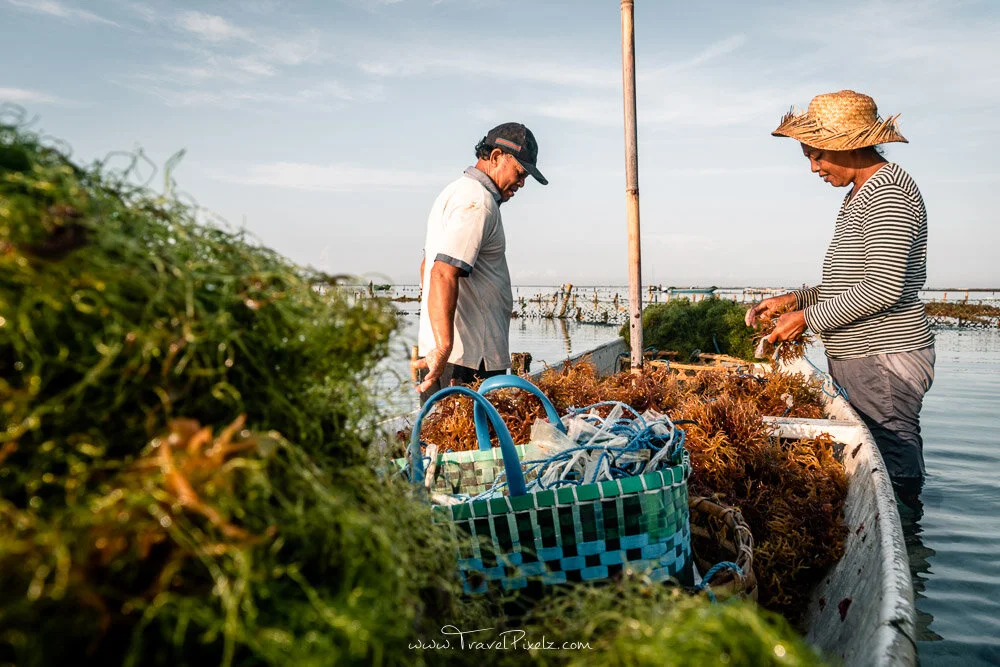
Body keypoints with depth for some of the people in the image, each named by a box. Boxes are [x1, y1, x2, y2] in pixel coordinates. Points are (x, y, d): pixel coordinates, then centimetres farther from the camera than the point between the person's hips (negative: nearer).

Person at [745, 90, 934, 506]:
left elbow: (883, 288, -21)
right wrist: (794, 299, 11)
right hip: (861, 361, 10)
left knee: (893, 467, -4)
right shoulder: (861, 195, 18)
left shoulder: (887, 193, -13)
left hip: (885, 360, -10)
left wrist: (807, 319, -14)